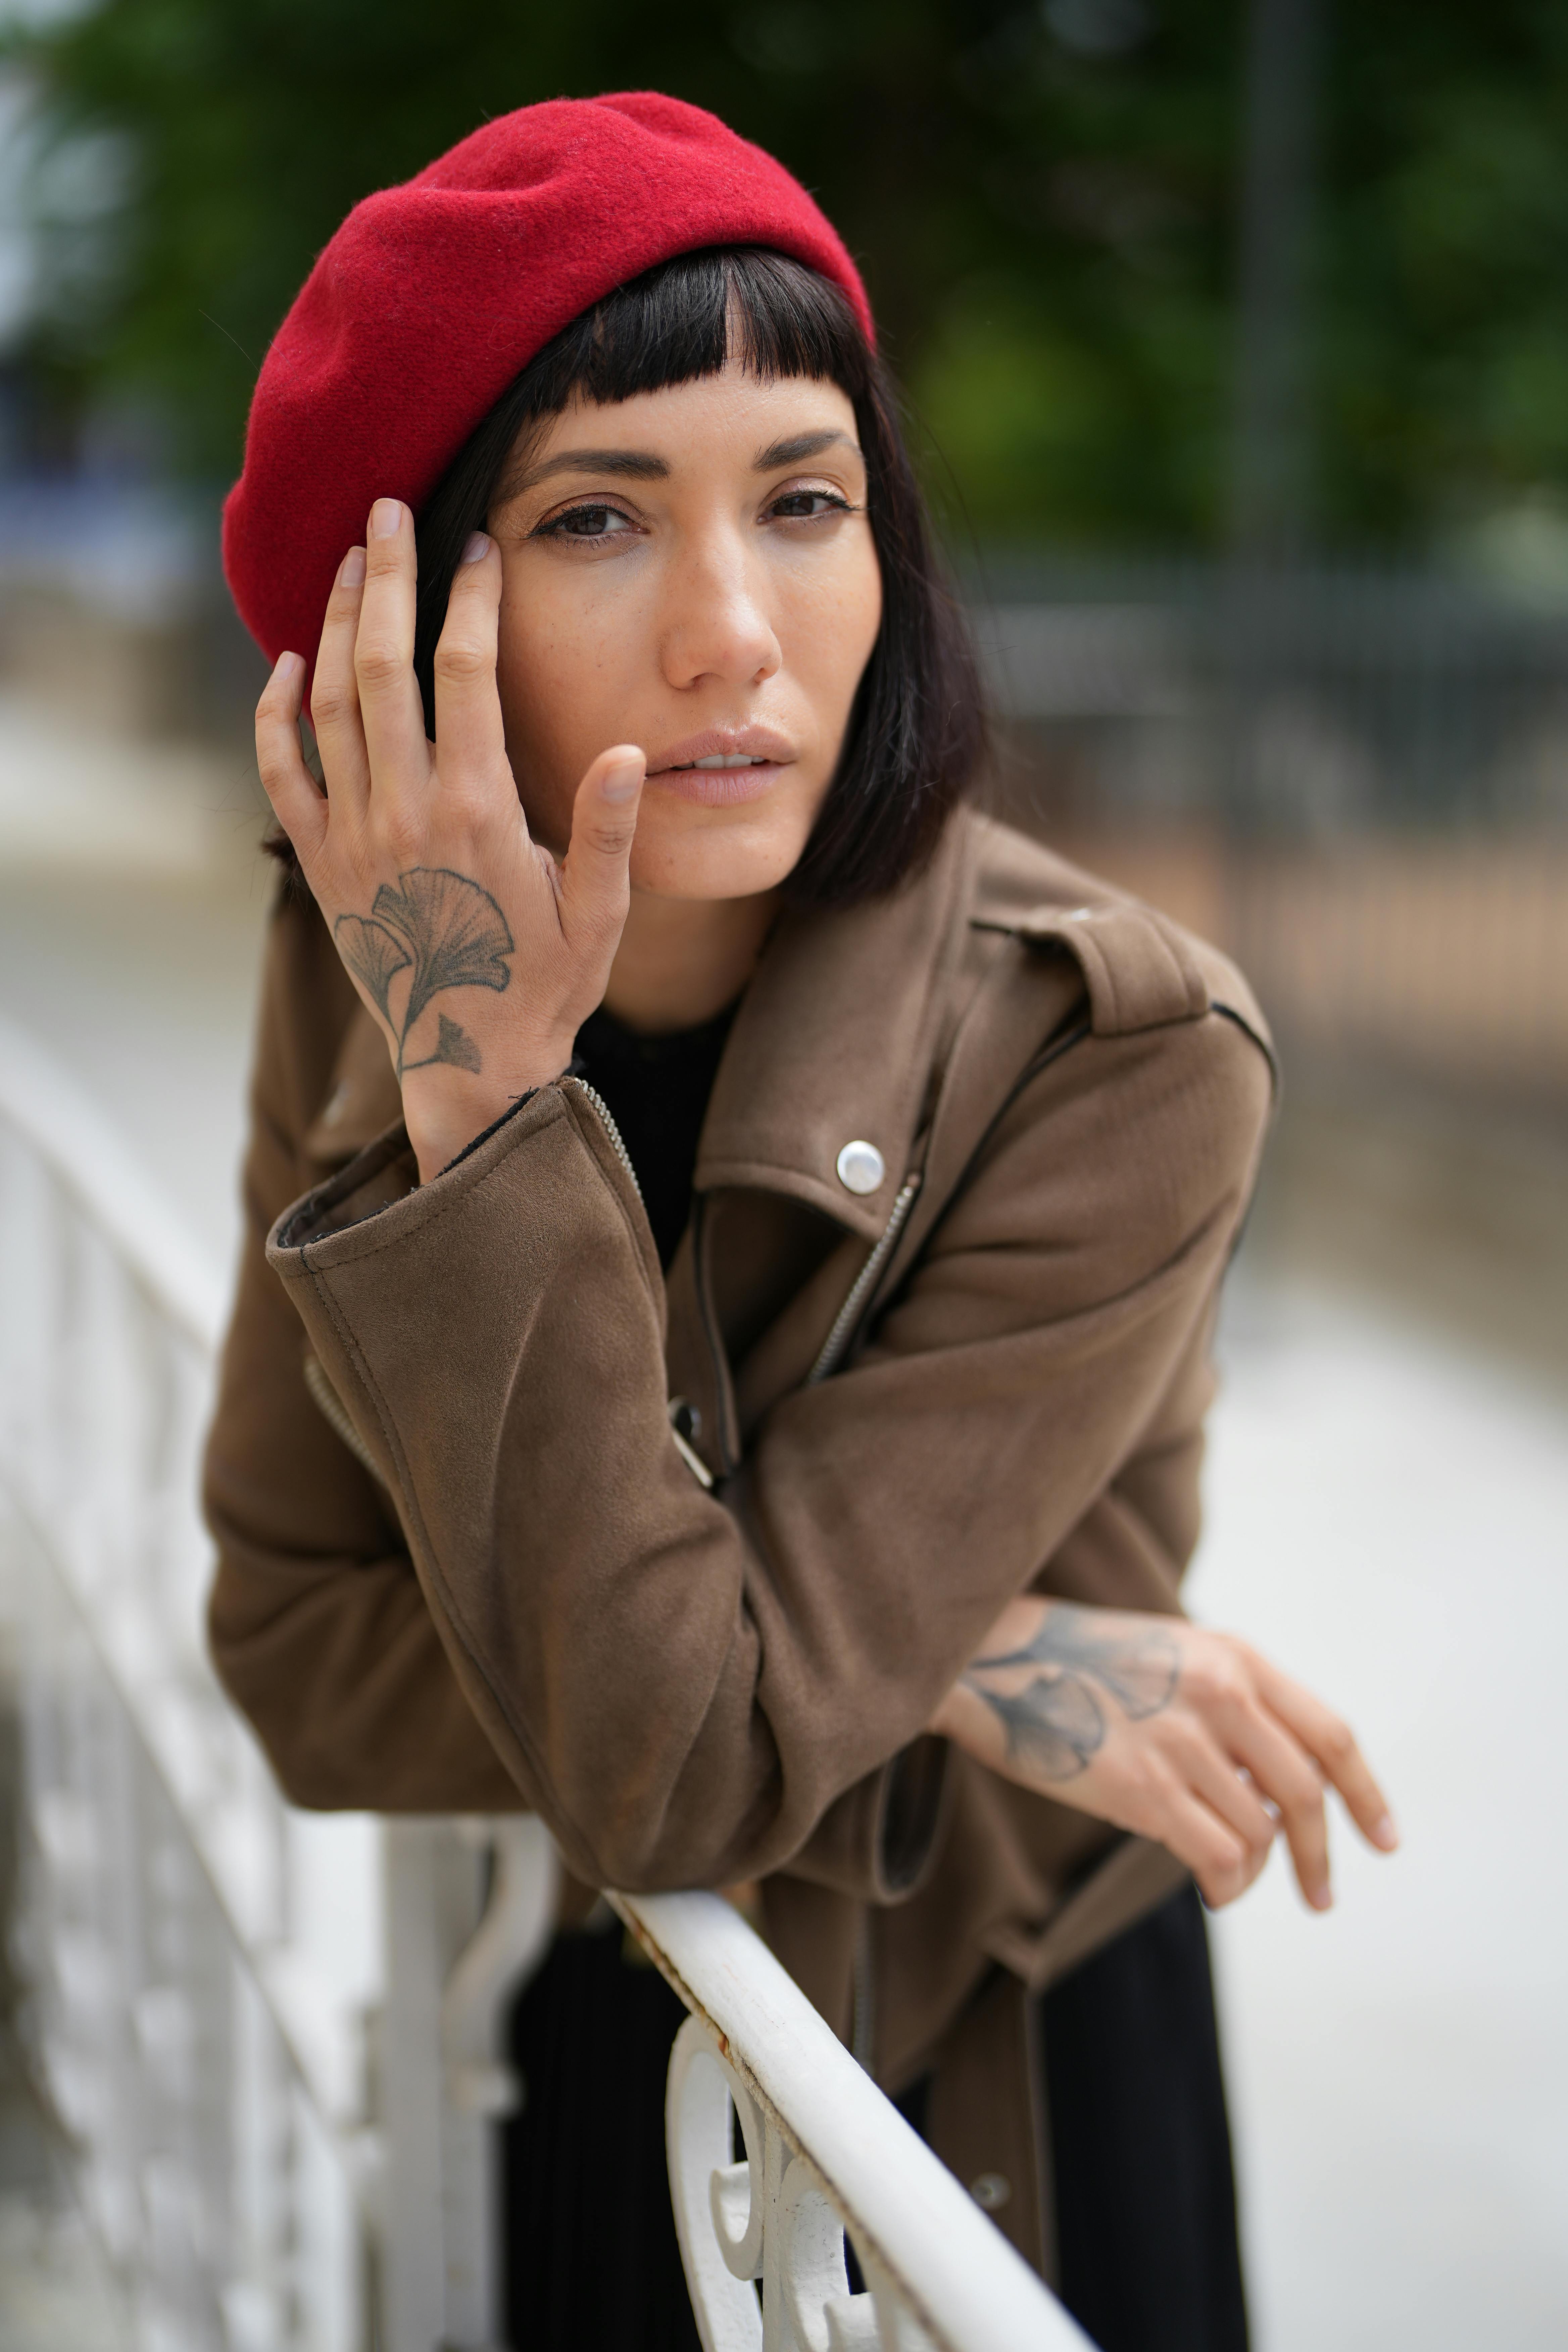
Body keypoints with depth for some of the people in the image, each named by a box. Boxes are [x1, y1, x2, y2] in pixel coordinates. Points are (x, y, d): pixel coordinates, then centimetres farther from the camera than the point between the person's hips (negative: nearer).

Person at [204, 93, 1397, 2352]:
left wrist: (486, 1105, -34)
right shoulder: (362, 976, -15)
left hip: (984, 2091, -2)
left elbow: (682, 1765, -30)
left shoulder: (1120, 1056, -29)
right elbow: (292, 1649, -14)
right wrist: (941, 1668, -24)